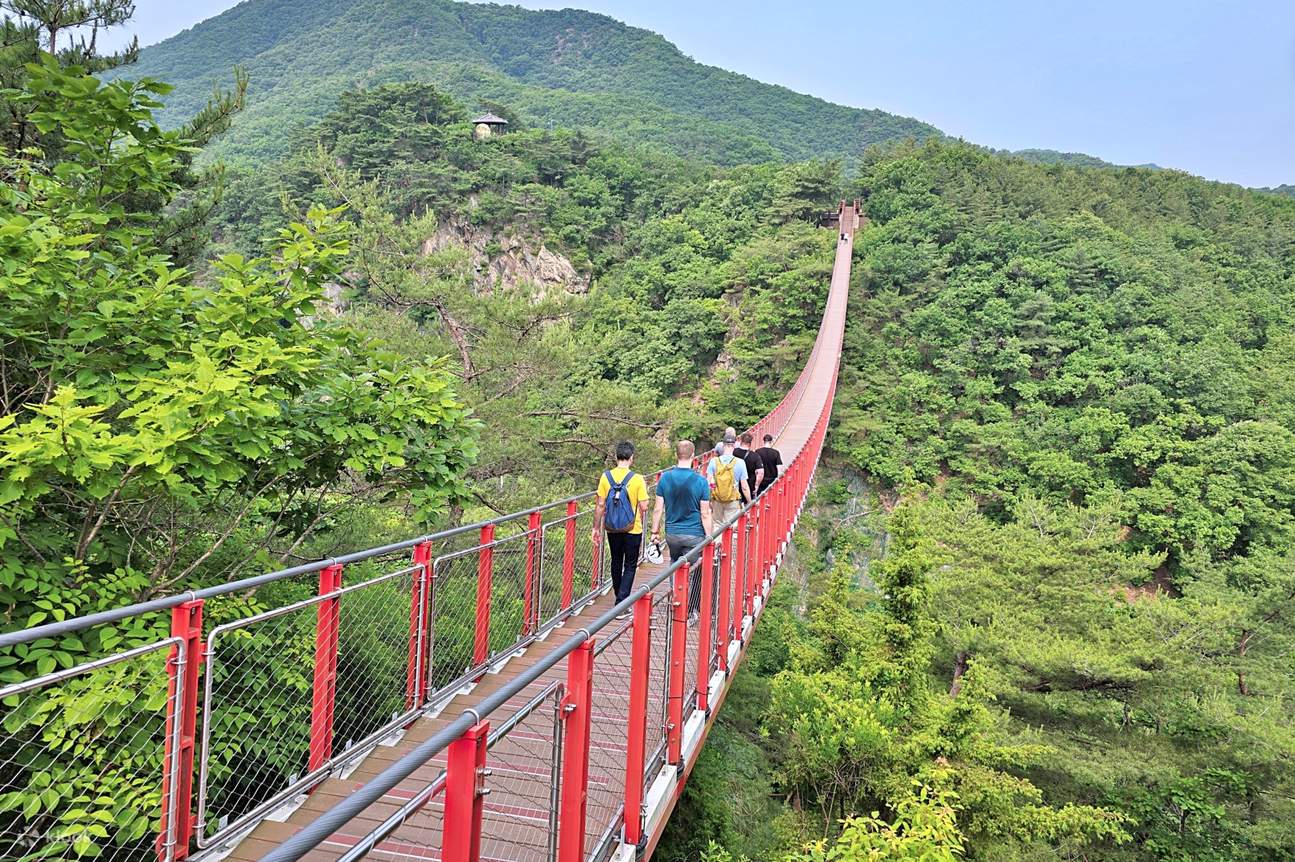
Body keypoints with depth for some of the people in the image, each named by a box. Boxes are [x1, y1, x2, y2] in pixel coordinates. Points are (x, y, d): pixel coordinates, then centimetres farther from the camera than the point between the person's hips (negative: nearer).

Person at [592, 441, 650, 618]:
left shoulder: (606, 477, -7)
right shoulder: (637, 479, -15)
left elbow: (600, 505, -5)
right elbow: (643, 507, -13)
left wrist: (596, 528, 4)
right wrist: (644, 492, 6)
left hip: (612, 529, 3)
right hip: (632, 530, -3)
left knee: (616, 563, 21)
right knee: (630, 566, 9)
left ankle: (620, 599, 38)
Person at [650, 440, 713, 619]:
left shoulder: (665, 478, -4)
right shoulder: (700, 481, -11)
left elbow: (658, 509, -1)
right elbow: (705, 514, -9)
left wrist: (655, 531, 10)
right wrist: (710, 538, -1)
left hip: (671, 534, 3)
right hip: (695, 535, -3)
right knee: (692, 573, 8)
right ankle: (689, 610, 13)